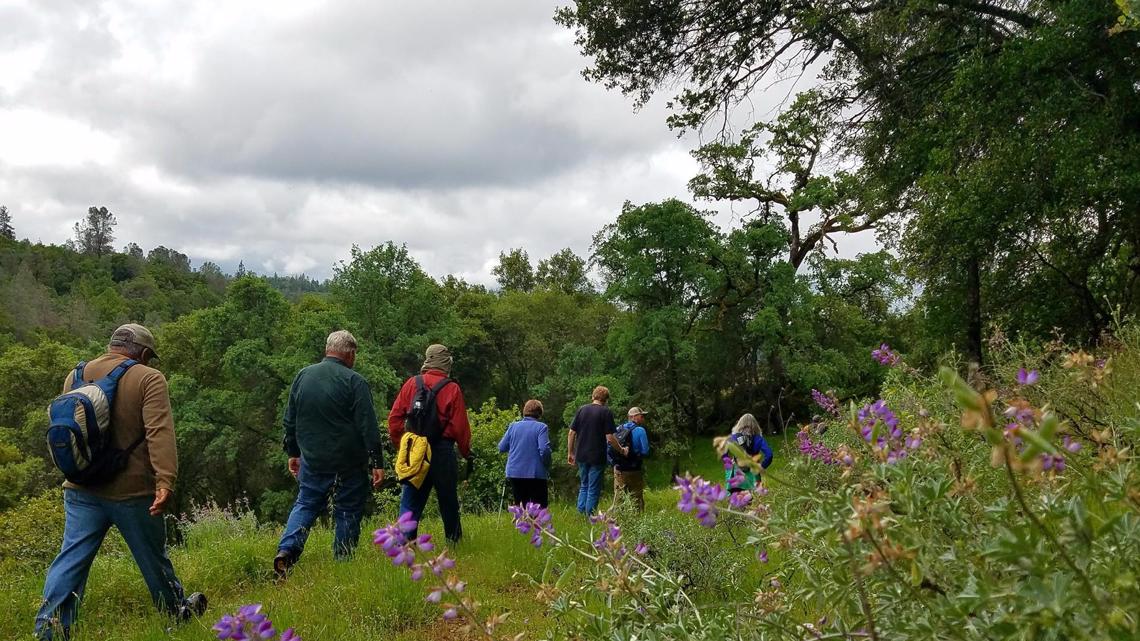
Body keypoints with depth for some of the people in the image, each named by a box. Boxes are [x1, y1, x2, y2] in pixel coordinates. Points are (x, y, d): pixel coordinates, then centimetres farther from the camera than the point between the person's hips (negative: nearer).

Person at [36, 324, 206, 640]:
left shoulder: (76, 375, 8)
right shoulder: (149, 379, -10)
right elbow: (160, 433, -22)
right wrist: (166, 482, -28)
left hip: (81, 491, 4)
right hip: (133, 492, -4)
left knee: (72, 558, 6)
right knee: (153, 557, 12)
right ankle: (177, 611, 30)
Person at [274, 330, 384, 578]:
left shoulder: (302, 376, 4)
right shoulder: (354, 381, -12)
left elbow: (290, 420, 12)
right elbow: (368, 427, -14)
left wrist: (293, 453, 22)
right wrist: (377, 462, -10)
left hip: (312, 458, 4)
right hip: (349, 462, -4)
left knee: (305, 504, 14)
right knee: (348, 511, 9)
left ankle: (287, 550, -4)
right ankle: (342, 563, 13)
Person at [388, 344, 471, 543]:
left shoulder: (411, 384, 2)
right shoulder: (452, 389, -7)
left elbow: (394, 418, 3)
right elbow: (460, 426, -7)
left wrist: (400, 445, 15)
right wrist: (467, 453, 6)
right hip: (442, 451, -2)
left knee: (410, 502, 7)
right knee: (448, 502, 12)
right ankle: (454, 542, 24)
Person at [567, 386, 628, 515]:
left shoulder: (581, 410, 5)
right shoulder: (606, 412, -8)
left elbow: (571, 433, 4)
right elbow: (610, 438, -13)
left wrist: (570, 453, 12)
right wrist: (622, 451, 2)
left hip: (581, 456, 4)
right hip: (597, 457, -4)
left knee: (583, 486, 19)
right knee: (594, 489, 4)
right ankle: (589, 517, 5)